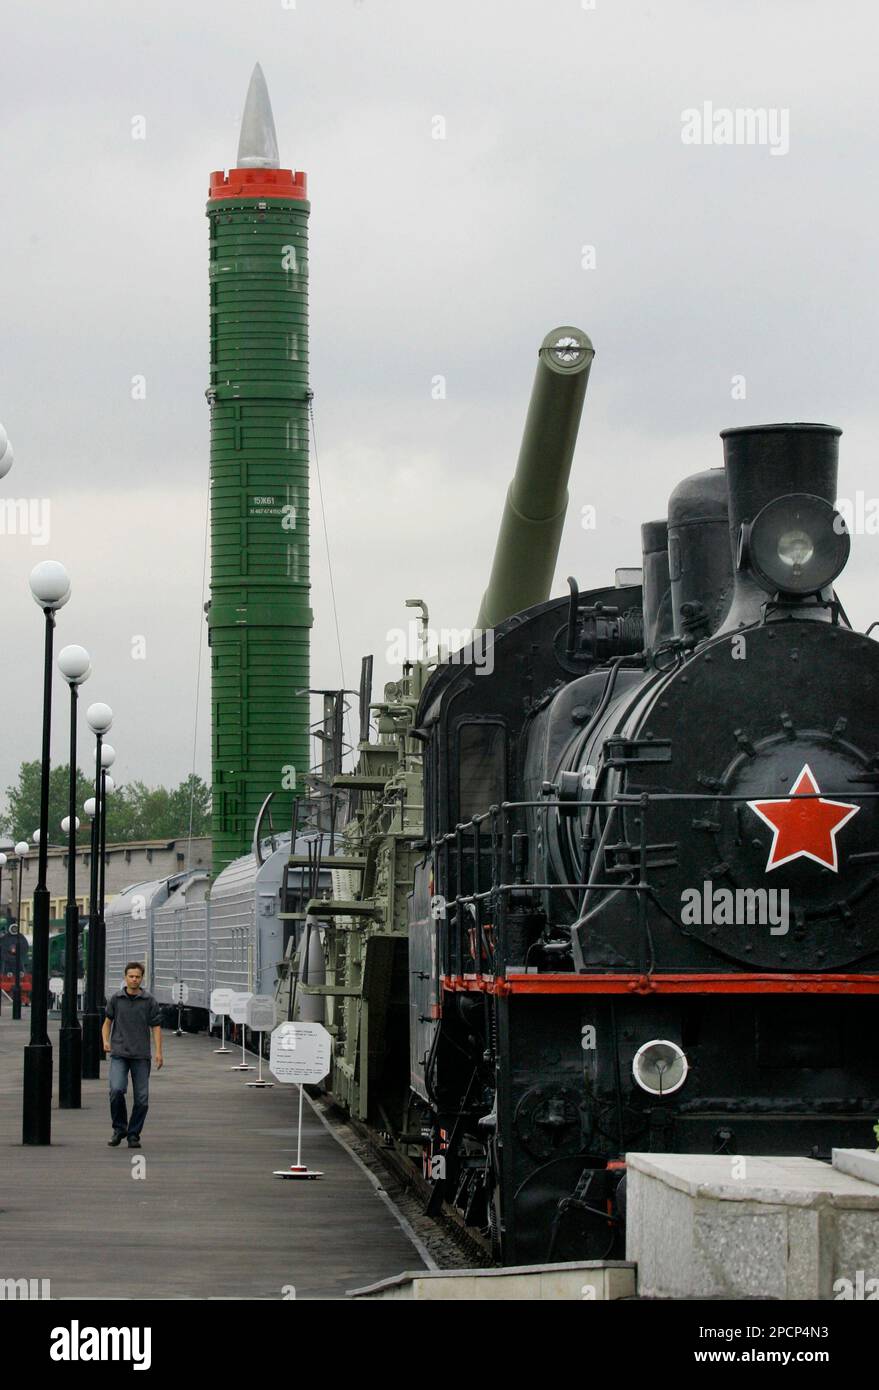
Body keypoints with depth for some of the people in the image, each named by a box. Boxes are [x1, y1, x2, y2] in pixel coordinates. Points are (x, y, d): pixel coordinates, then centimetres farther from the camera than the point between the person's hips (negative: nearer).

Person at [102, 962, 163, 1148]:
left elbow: (156, 1027, 4)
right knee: (116, 1090, -19)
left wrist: (159, 1052, -6)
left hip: (141, 1055, 1)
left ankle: (133, 1135, 14)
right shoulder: (116, 999, 5)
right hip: (119, 1054, -1)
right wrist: (106, 1041, -3)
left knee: (142, 1098, 0)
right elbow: (108, 1021, 15)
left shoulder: (149, 1001, 2)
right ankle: (119, 1129, 0)